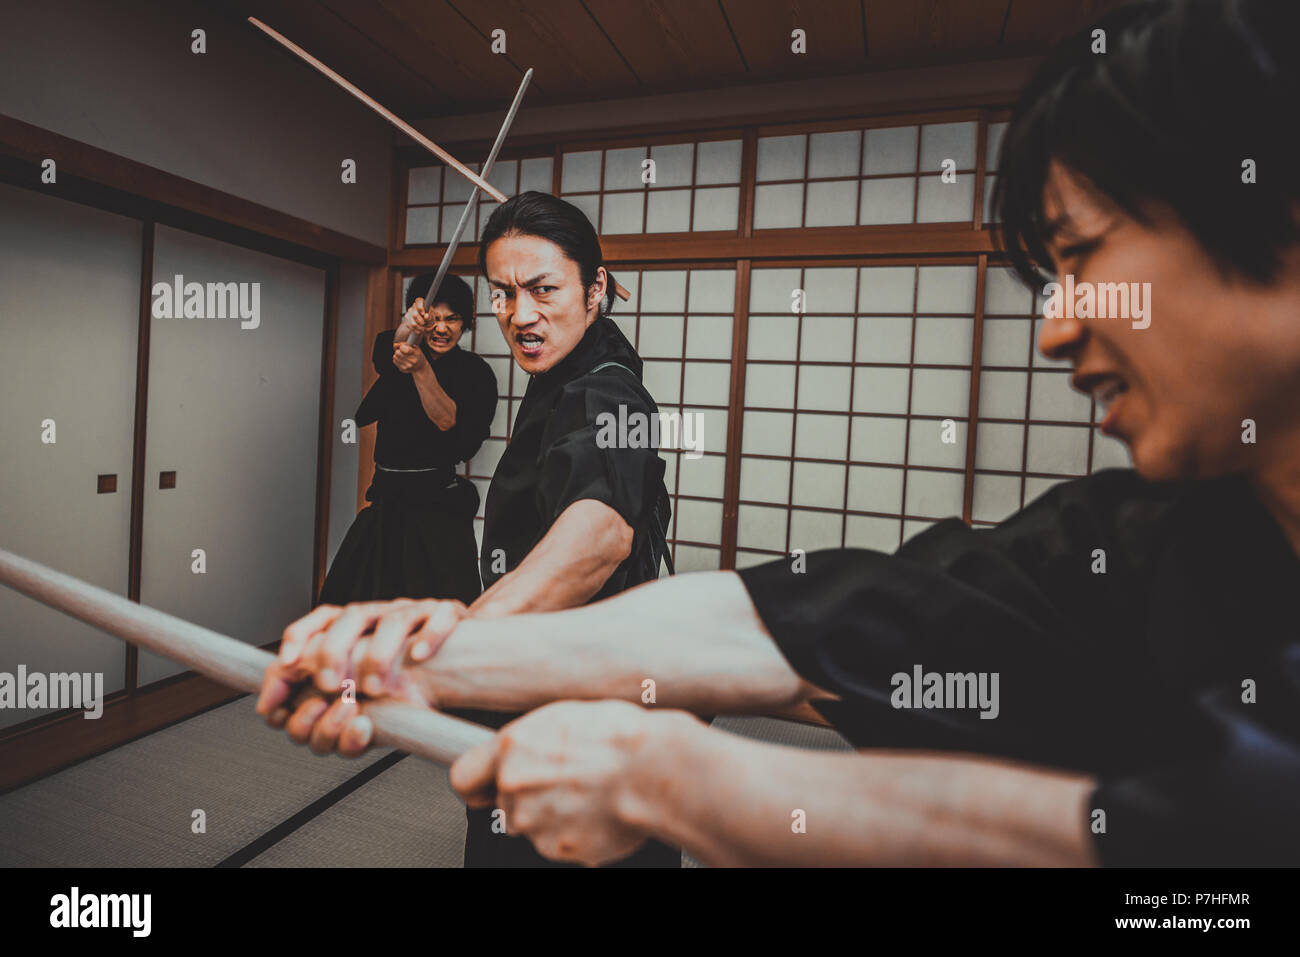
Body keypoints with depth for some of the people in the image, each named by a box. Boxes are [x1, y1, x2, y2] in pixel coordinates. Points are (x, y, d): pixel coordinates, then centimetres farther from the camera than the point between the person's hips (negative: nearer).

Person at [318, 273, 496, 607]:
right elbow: (386, 351, -15)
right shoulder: (408, 353, 11)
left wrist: (421, 371, -32)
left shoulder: (474, 370, -4)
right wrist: (407, 325, -38)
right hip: (386, 504, 5)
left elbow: (452, 426, -18)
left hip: (435, 508, -5)